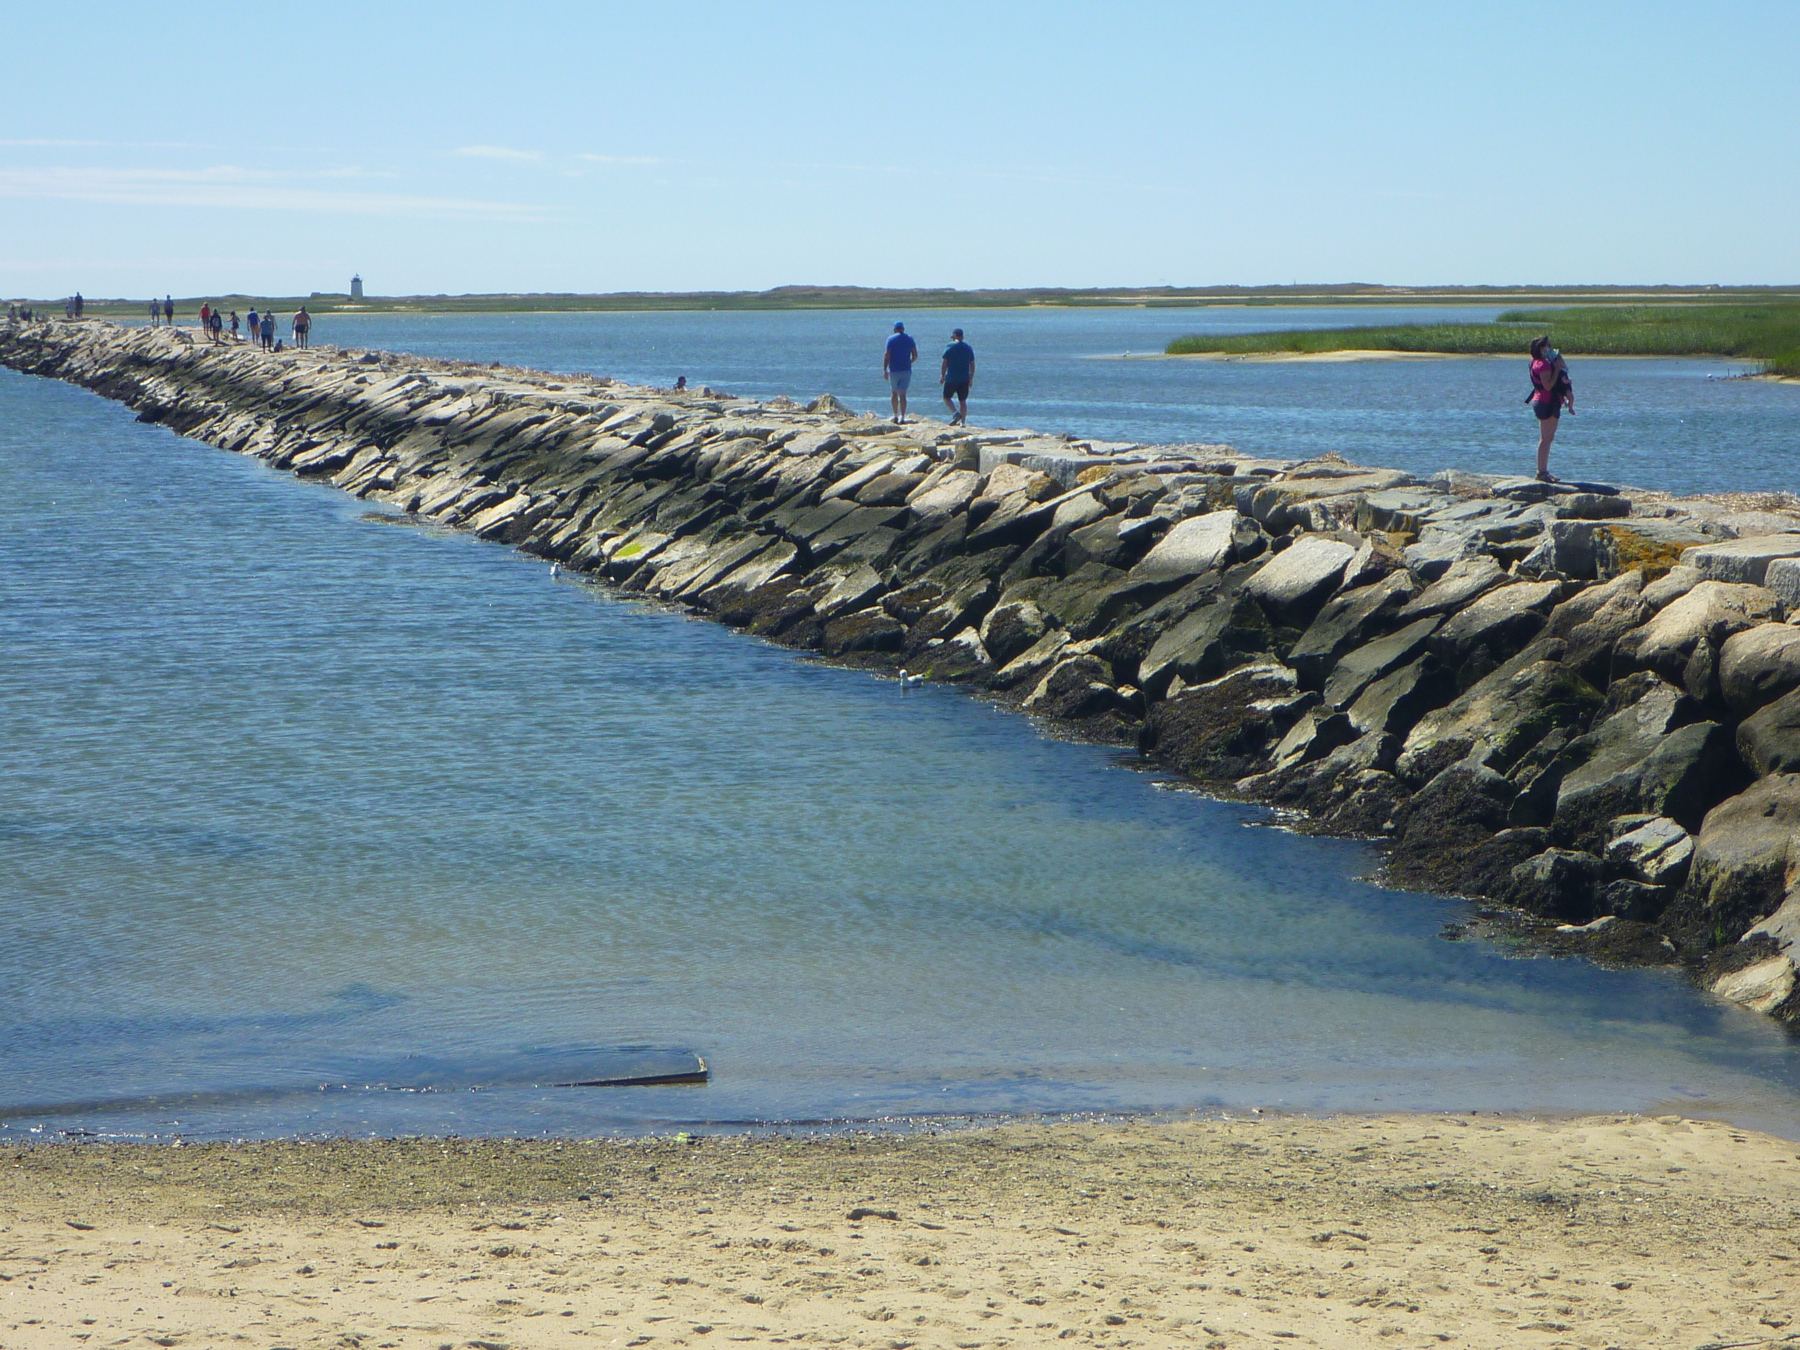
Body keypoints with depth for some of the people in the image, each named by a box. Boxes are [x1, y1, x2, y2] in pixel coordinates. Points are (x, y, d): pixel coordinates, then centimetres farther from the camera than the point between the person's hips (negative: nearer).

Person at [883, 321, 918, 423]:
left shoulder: (891, 339, -3)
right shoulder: (910, 340, 5)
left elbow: (887, 355, -10)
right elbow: (915, 356, 5)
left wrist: (885, 369, -8)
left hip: (894, 370, -1)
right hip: (906, 370, 1)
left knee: (894, 393, 16)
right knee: (902, 394, -2)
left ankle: (895, 415, 20)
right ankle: (902, 417, -12)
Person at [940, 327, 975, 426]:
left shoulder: (950, 347, -6)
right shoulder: (969, 348, 9)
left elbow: (944, 363, -7)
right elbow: (972, 365, 12)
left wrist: (942, 376, 1)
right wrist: (971, 378, 18)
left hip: (951, 378, -4)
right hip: (965, 379, 4)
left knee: (946, 397, 9)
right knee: (963, 400, 9)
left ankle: (955, 413, -14)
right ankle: (963, 422, 5)